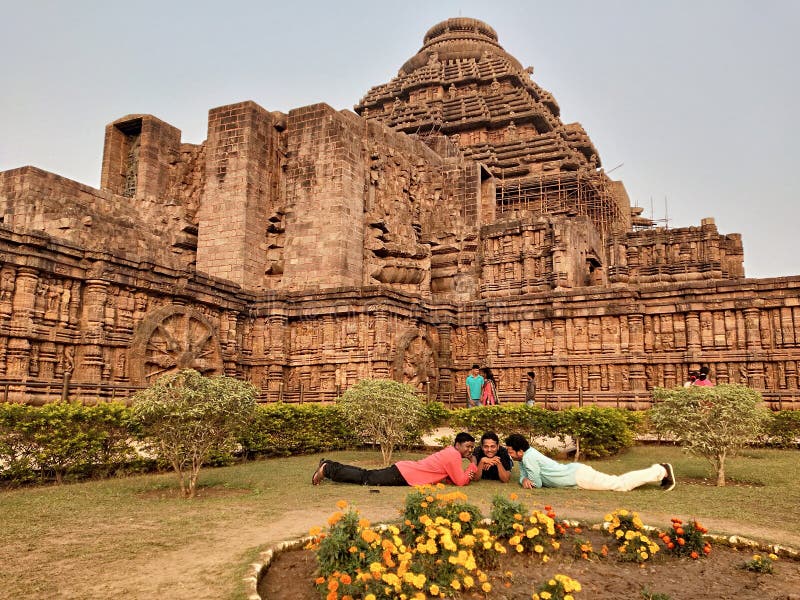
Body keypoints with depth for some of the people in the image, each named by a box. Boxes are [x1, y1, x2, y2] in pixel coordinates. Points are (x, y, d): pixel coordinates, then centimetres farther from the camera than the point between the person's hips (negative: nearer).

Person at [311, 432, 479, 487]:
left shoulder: (450, 451, 12)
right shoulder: (454, 456, -16)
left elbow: (448, 474, 19)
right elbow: (461, 482, -17)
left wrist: (465, 475, 2)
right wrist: (473, 465, -7)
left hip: (404, 469, 8)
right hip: (401, 475, -8)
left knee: (365, 475, 13)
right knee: (365, 478, -5)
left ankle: (328, 465, 18)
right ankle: (327, 469, 1)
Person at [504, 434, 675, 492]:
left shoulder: (529, 457, -21)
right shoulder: (524, 457, 7)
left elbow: (537, 483, -19)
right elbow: (523, 476, 14)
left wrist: (529, 481, 0)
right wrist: (525, 480, -8)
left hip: (579, 476, -8)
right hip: (574, 471, 8)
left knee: (621, 484, -3)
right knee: (618, 483, 16)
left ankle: (661, 471, 5)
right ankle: (659, 471, 22)